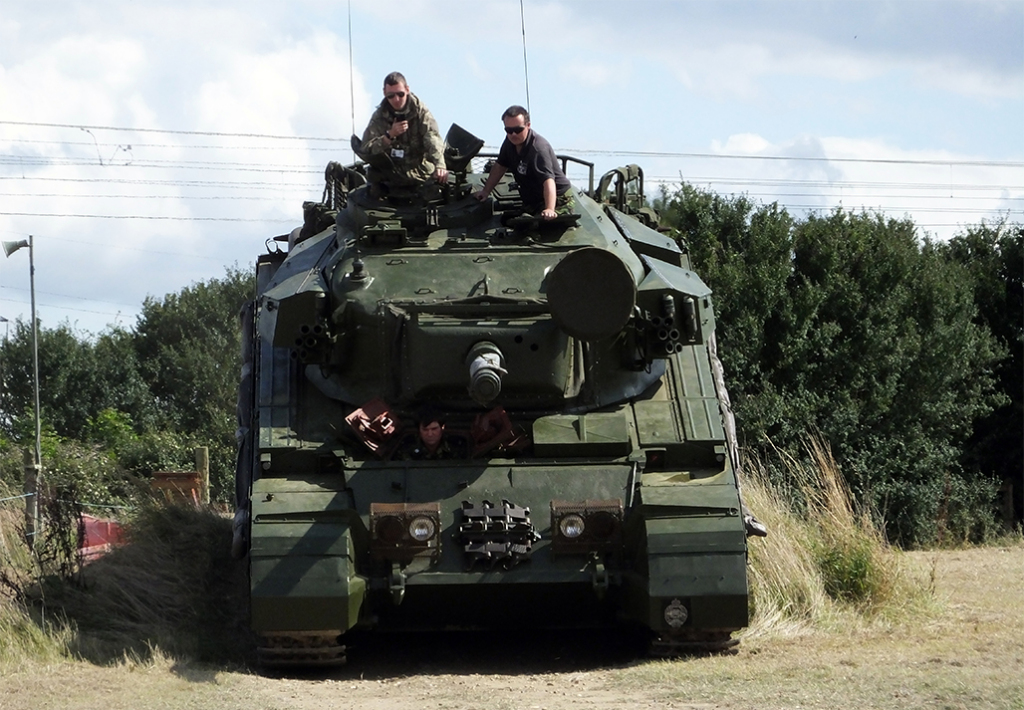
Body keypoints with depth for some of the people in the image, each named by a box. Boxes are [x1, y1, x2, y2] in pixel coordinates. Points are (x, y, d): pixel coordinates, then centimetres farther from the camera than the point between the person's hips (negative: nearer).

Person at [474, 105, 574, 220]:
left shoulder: (539, 148, -27)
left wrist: (550, 210, -54)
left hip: (557, 202, -8)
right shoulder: (510, 142, -1)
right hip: (531, 203, 8)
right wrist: (486, 191, 15)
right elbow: (500, 166, 17)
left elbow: (548, 180, -40)